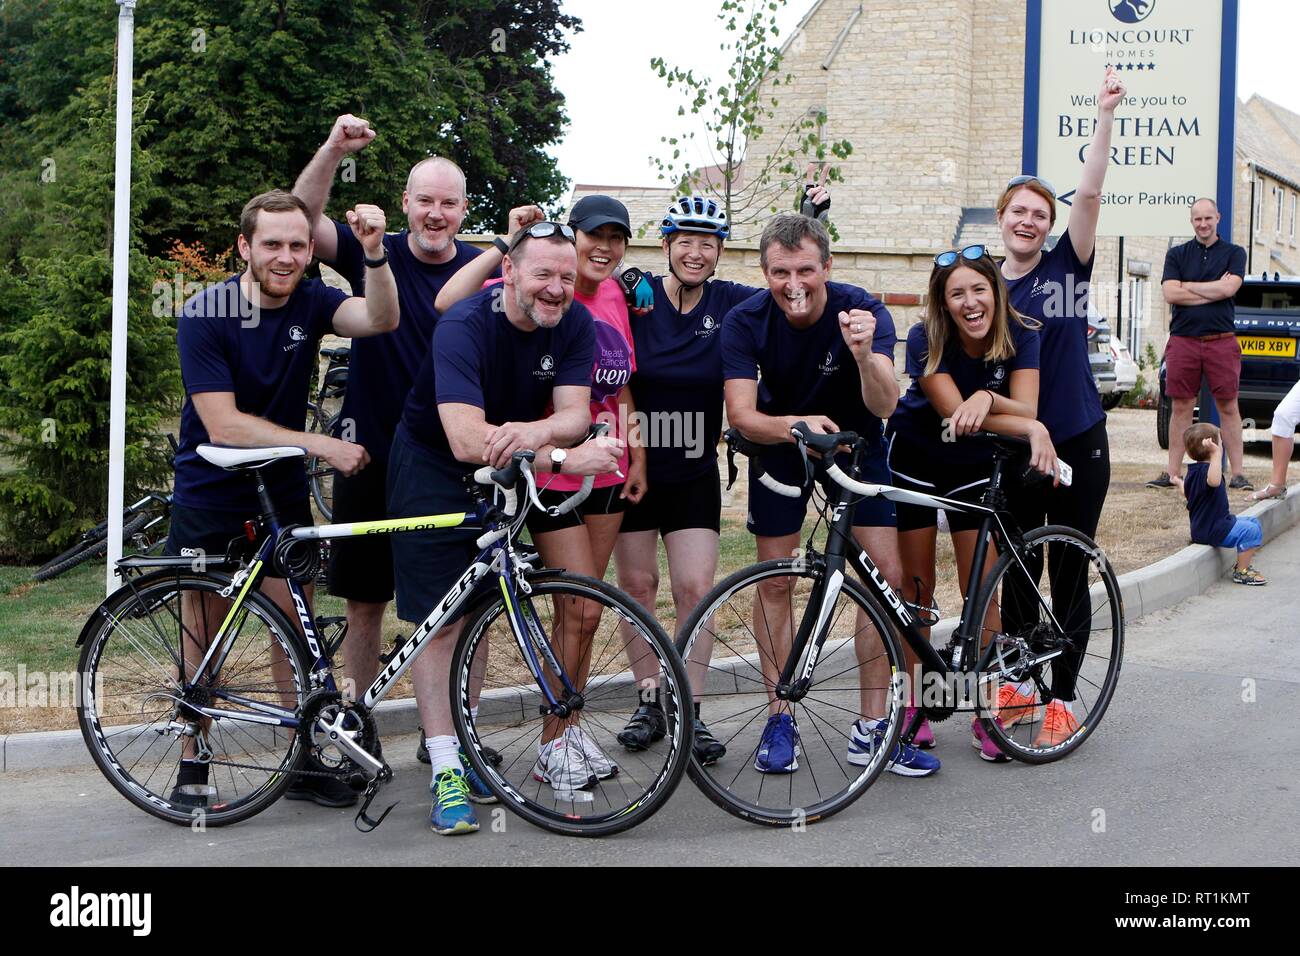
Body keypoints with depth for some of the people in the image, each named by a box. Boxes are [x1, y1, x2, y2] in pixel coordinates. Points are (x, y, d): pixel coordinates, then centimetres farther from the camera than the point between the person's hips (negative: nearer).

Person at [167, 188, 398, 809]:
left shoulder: (310, 303, -5)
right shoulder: (205, 315, -17)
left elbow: (380, 319, -24)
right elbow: (223, 423, -23)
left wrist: (374, 254, -42)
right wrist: (321, 445, -27)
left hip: (282, 489, 3)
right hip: (210, 494, -3)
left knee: (297, 627, 3)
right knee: (204, 636, 4)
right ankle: (193, 767, 17)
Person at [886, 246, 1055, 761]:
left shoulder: (1020, 336, -16)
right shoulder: (926, 340, -24)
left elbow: (1025, 409, -26)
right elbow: (955, 413, -32)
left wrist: (987, 398, -48)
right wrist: (1033, 429, -44)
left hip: (974, 467, 2)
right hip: (915, 461, -2)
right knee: (916, 588, 1)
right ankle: (912, 708, 10)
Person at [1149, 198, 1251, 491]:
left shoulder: (1234, 253, 8)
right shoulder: (1177, 254, 11)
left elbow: (1229, 288, -10)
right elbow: (1170, 294, -4)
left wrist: (1187, 286, -4)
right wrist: (1214, 290, -5)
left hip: (1221, 341, -1)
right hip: (1183, 340, 1)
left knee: (1228, 407, 0)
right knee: (1181, 407, 4)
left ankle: (1237, 474, 3)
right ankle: (1173, 473, 8)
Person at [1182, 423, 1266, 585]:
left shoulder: (1193, 471, 9)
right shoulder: (1205, 470, -25)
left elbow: (1186, 493, 28)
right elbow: (1214, 481, -52)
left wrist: (1180, 482, 51)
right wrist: (1217, 454, -54)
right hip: (1211, 531, -11)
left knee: (1253, 521, 20)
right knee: (1251, 531, -22)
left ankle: (1242, 564, 25)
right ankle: (1241, 572, -10)